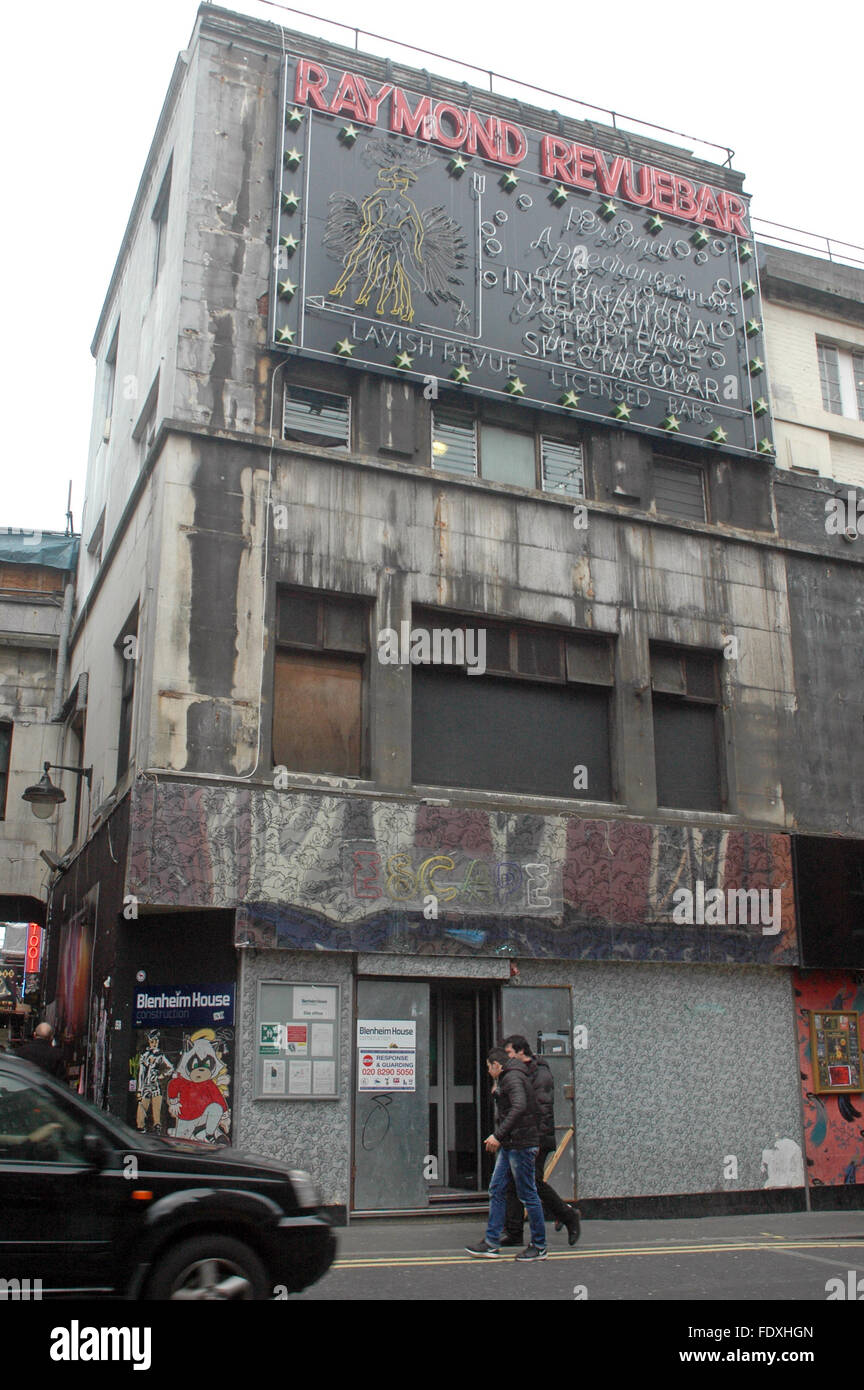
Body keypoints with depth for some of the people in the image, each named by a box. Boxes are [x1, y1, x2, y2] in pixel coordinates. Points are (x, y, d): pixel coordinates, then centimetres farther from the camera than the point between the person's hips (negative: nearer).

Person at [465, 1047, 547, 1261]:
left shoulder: (512, 1077, -13)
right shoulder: (506, 1079, 20)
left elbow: (519, 1107, -29)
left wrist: (498, 1135, -30)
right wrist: (496, 1093, 17)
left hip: (521, 1144, -11)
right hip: (509, 1145, 11)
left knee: (527, 1194, -3)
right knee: (496, 1191, 9)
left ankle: (539, 1247, 7)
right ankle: (491, 1243, 12)